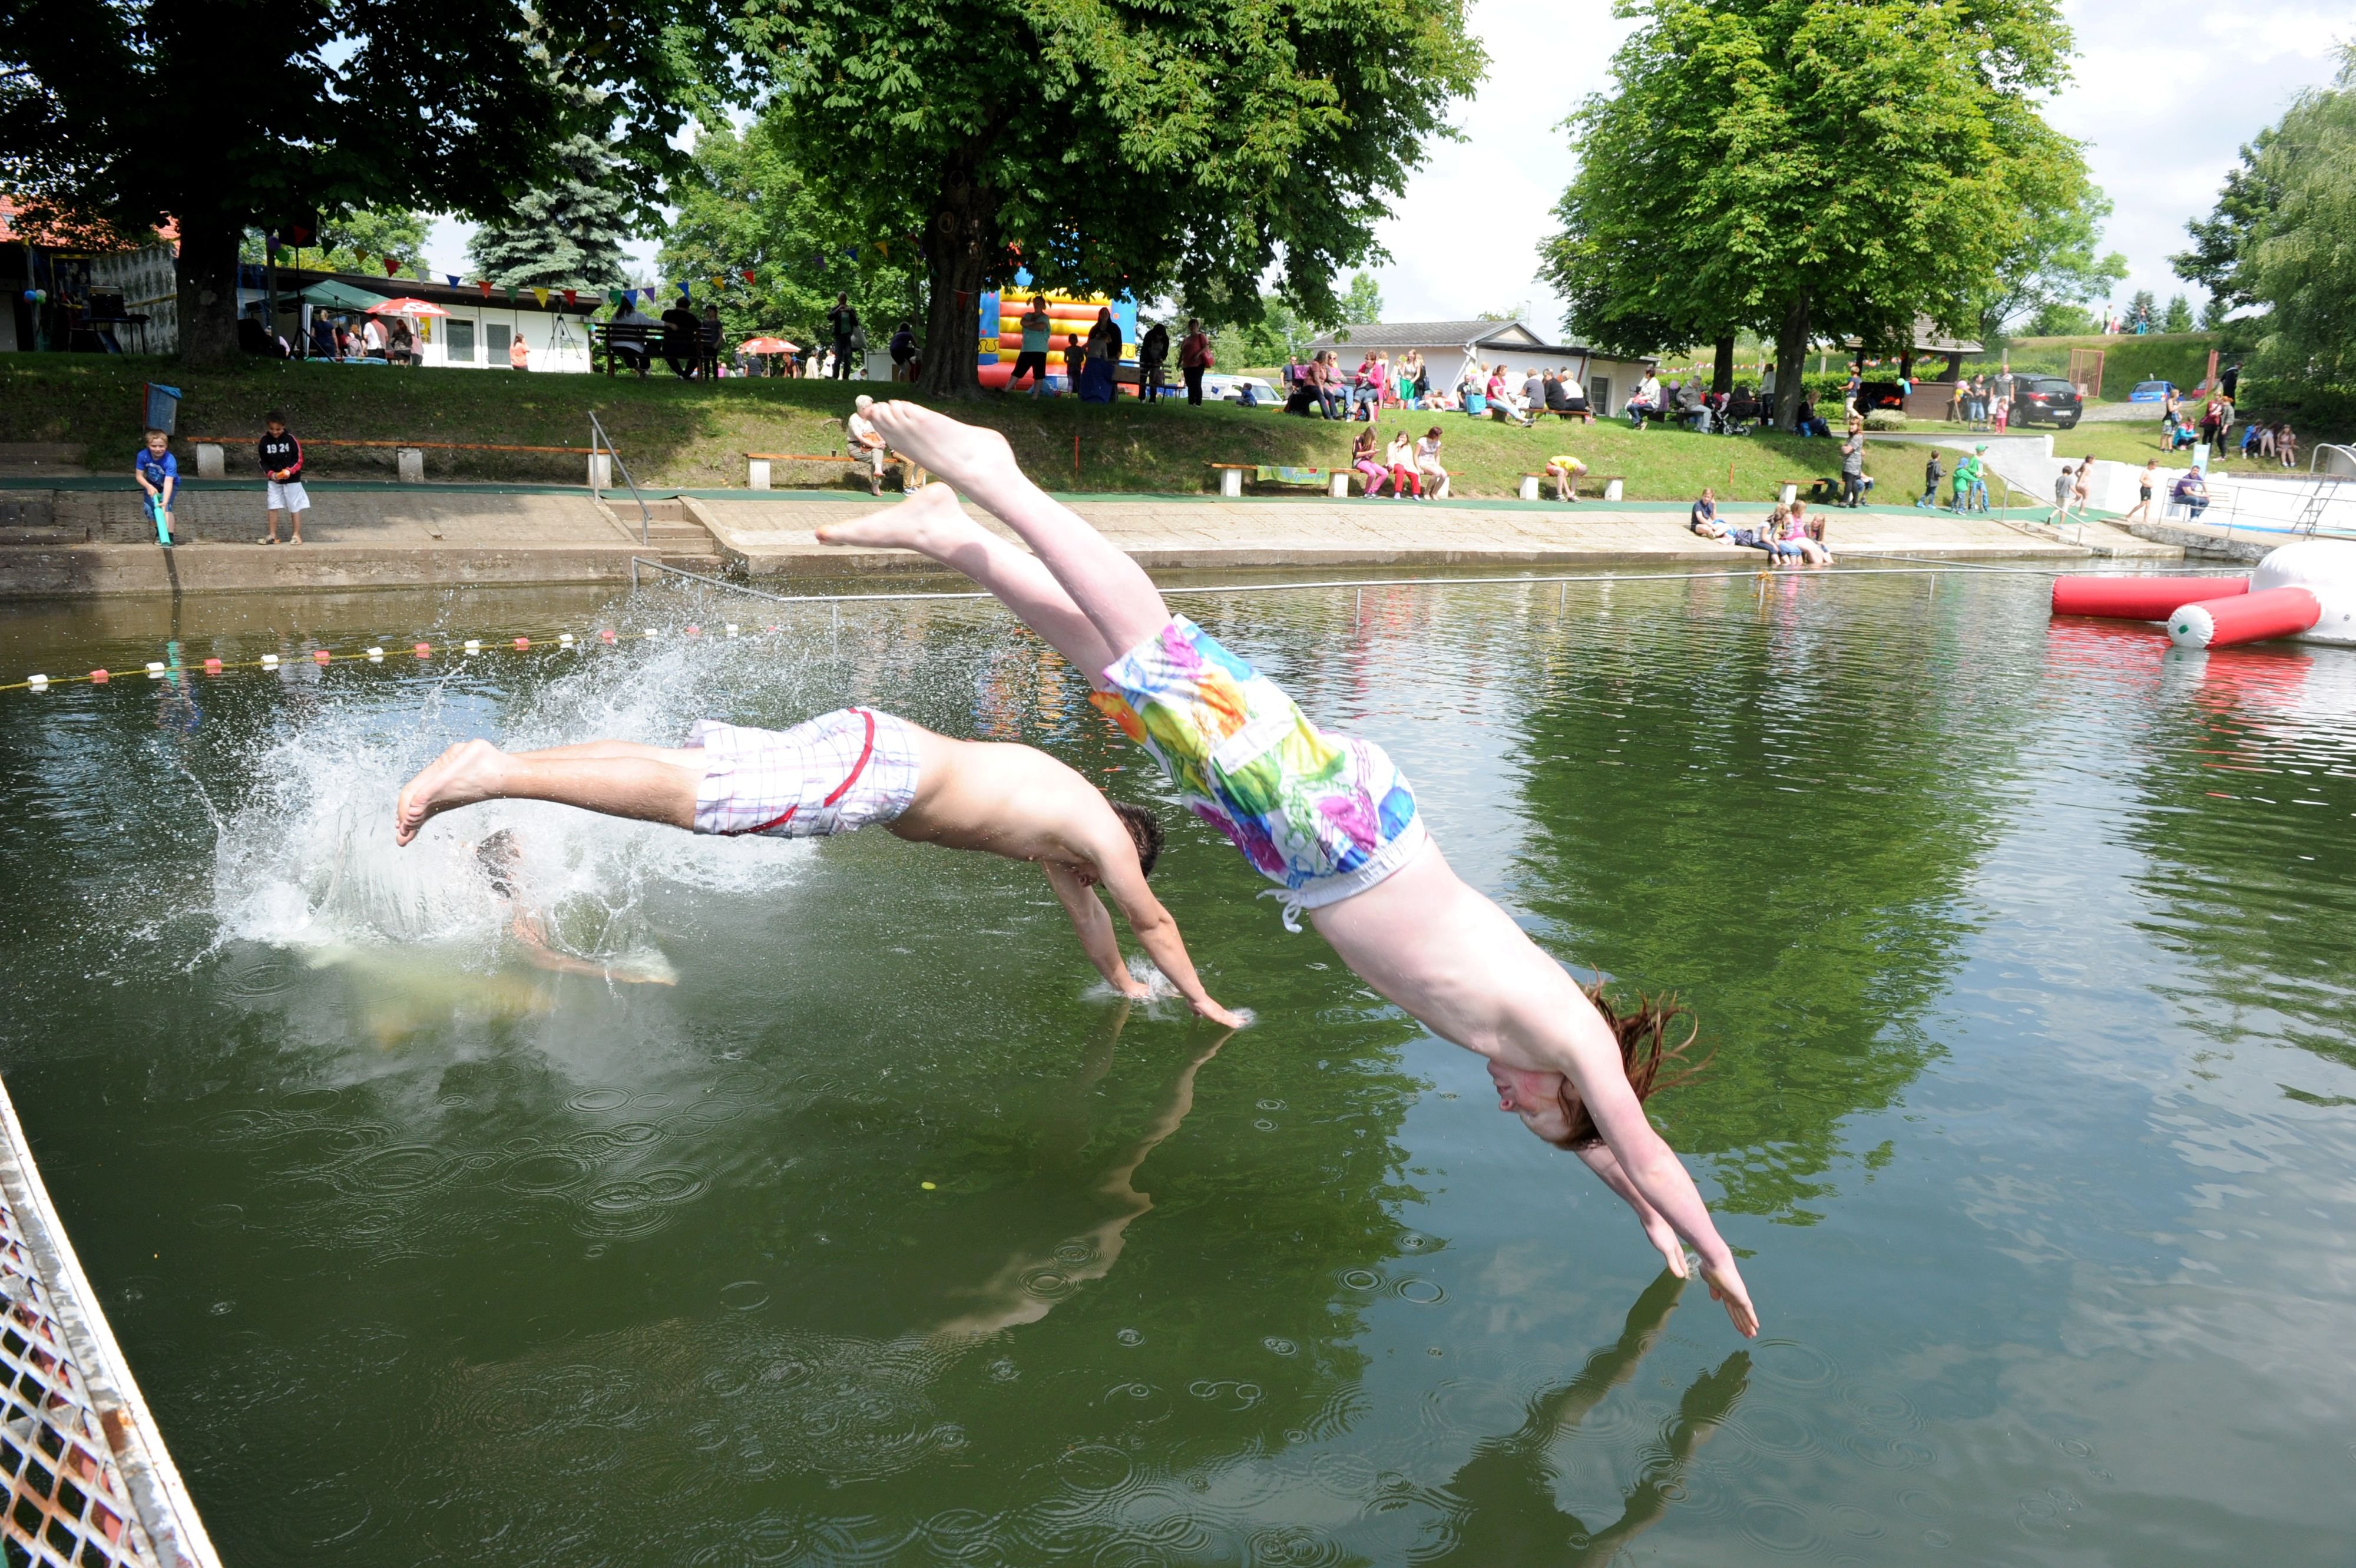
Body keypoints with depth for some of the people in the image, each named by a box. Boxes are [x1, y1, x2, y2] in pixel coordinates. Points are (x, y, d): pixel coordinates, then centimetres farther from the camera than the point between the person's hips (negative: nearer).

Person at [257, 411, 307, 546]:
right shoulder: (264, 441, -4)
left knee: (295, 507, 2)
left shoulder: (290, 439, -12)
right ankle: (273, 535, 11)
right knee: (272, 506, 4)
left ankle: (297, 535, 10)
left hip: (292, 479, -3)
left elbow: (299, 460, -8)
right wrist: (271, 473, -13)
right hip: (273, 480, 3)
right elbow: (263, 462, 3)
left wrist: (289, 471, -22)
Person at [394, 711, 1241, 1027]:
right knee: (687, 797, -18)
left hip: (868, 743, 8)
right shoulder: (1102, 831, 6)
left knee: (683, 773, 4)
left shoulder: (1068, 813, 28)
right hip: (876, 769, -8)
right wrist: (1204, 1004, 30)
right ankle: (493, 773, -25)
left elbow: (1080, 903, 42)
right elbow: (1154, 921, 16)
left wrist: (1122, 983, 53)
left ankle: (493, 762, 1)